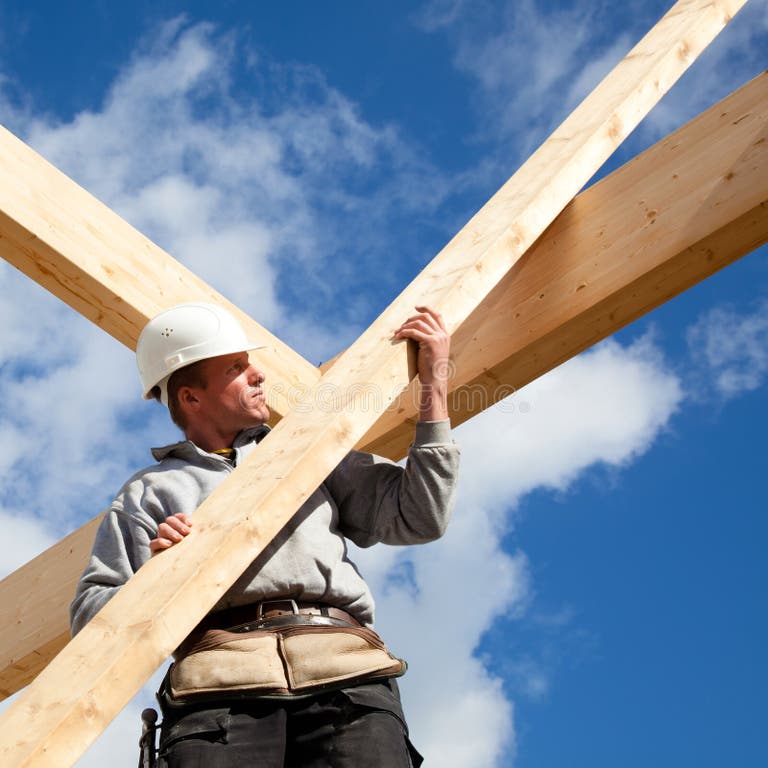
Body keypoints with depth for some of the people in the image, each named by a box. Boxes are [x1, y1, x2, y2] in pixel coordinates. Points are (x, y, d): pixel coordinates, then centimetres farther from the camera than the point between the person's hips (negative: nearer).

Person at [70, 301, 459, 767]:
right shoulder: (149, 492, 24)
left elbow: (418, 518, 20)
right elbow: (90, 615, 16)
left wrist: (436, 384, 18)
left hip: (346, 675, 2)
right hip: (220, 681, -1)